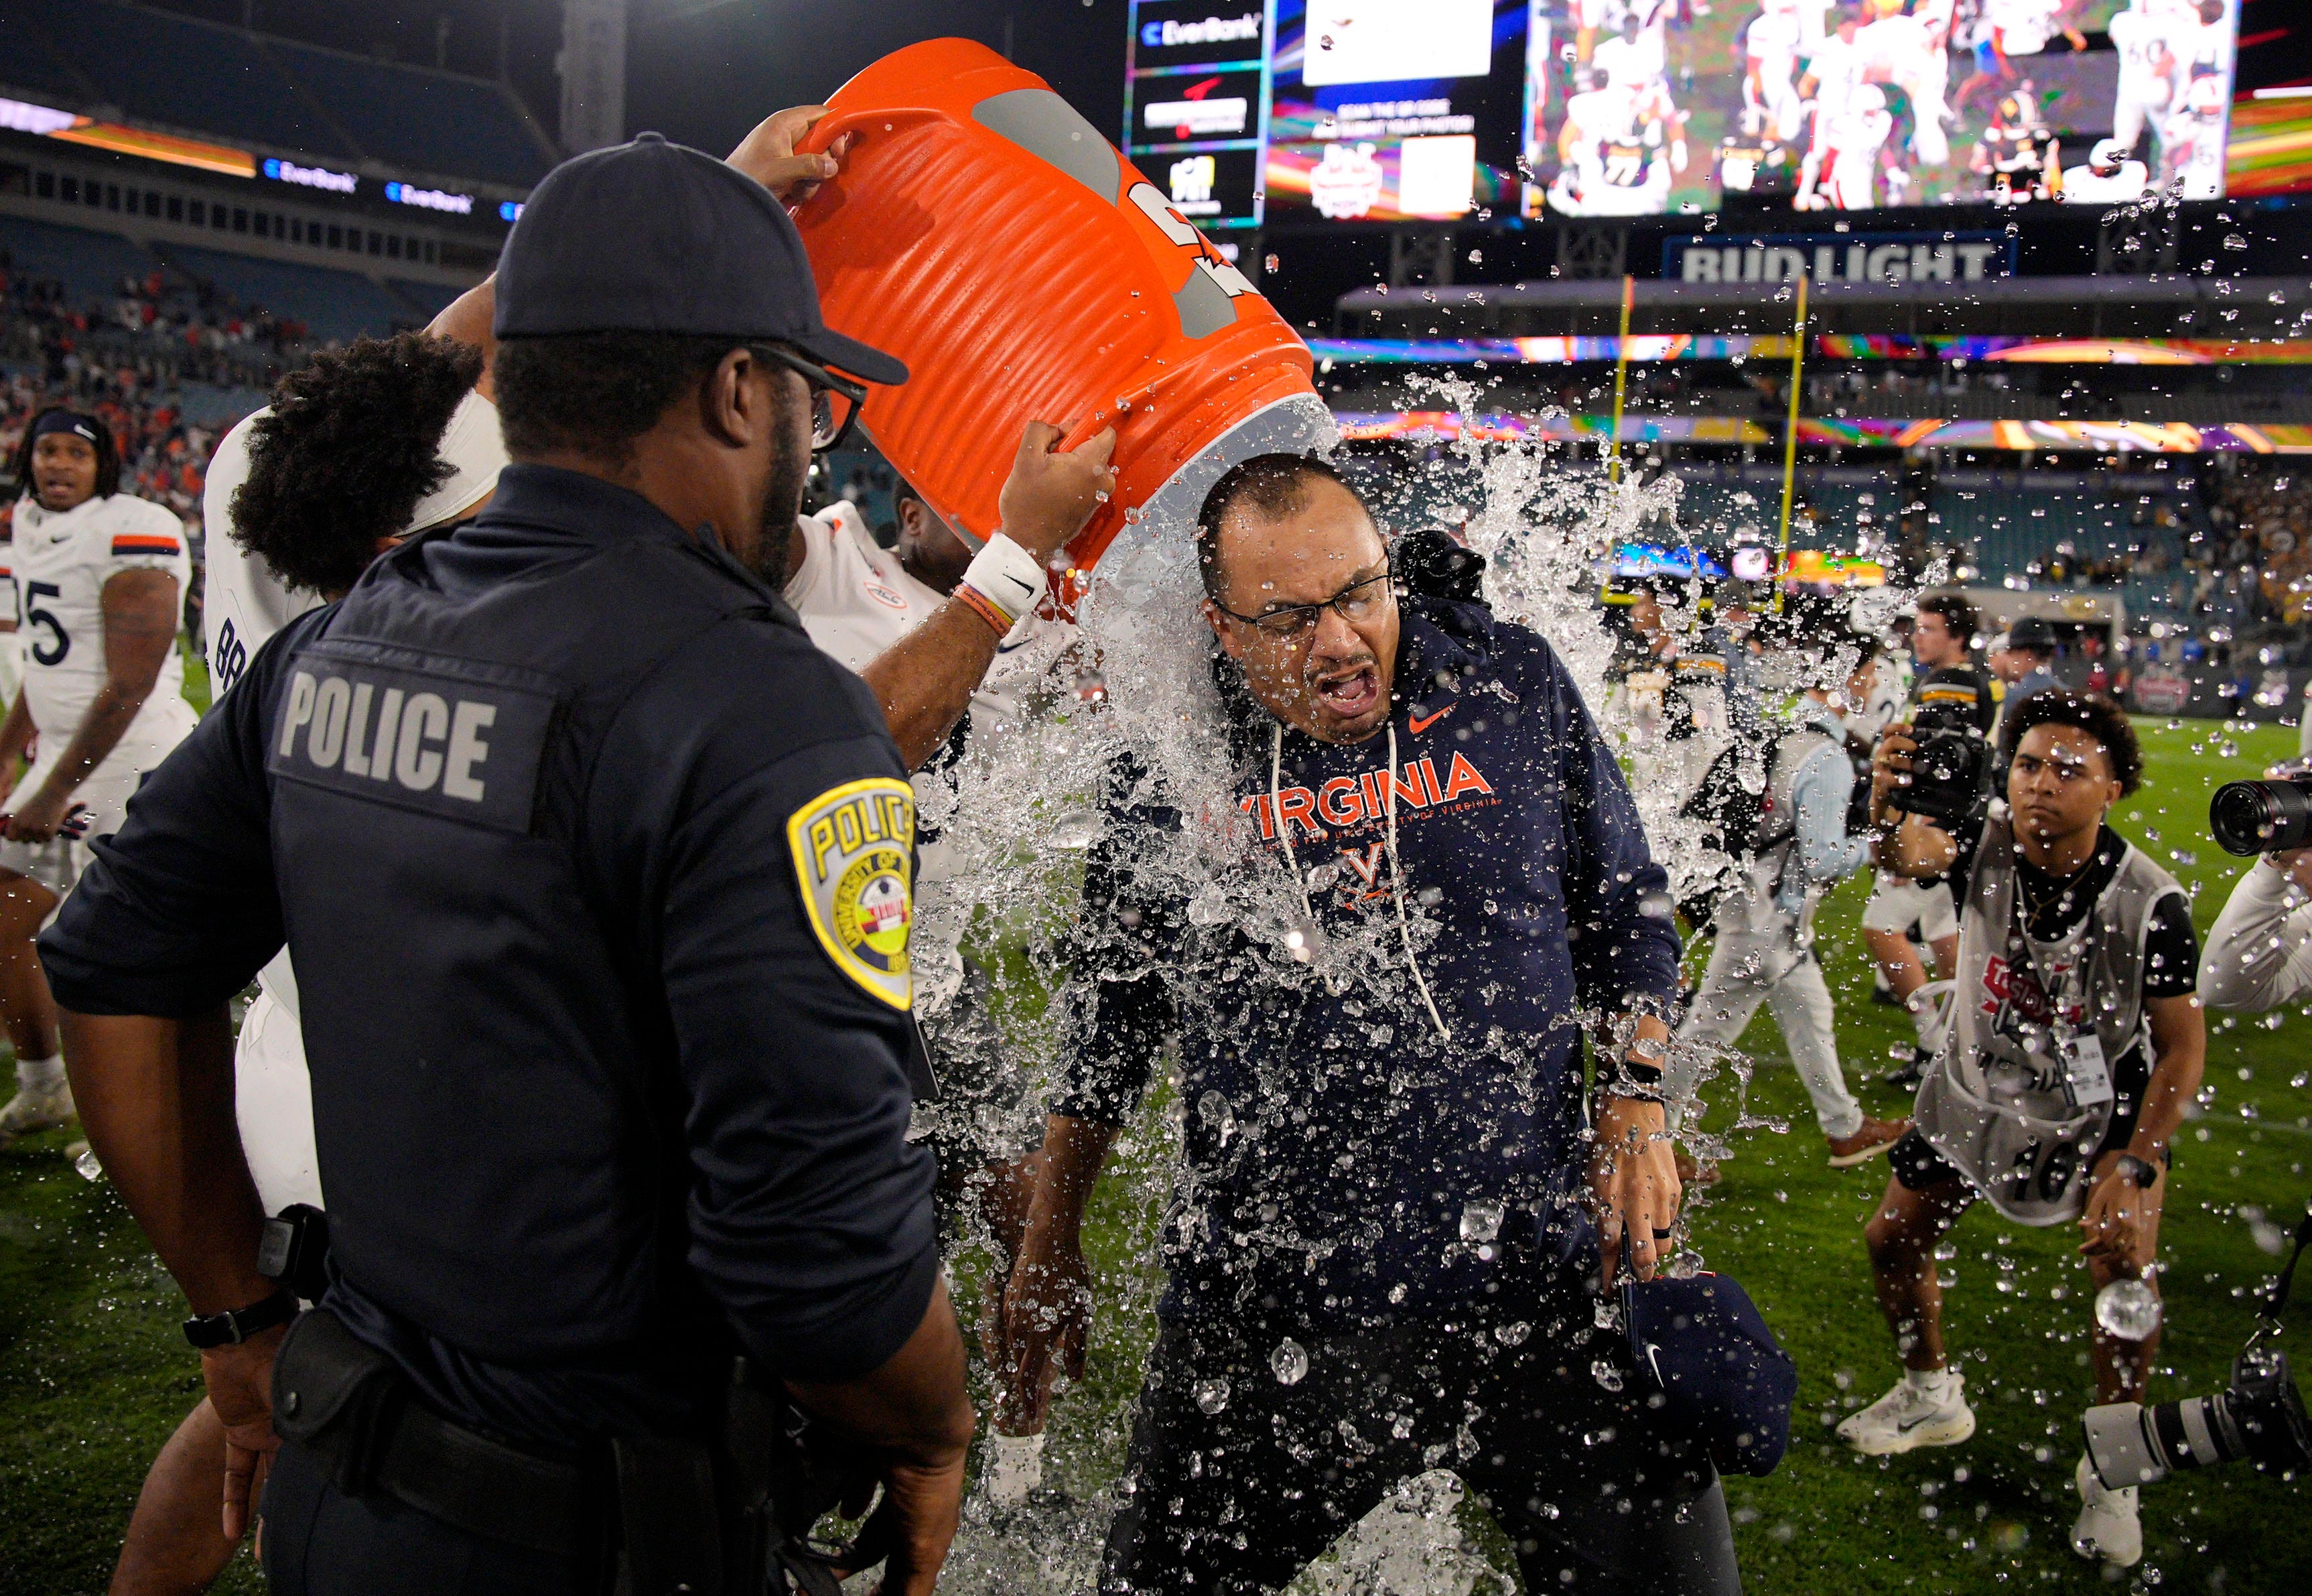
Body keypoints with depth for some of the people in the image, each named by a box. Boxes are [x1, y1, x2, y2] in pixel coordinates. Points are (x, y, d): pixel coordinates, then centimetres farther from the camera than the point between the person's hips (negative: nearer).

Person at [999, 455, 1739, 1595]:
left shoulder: (1512, 683, -2)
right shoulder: (1169, 761, -2)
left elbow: (1626, 910, 11)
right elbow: (1108, 1018, 10)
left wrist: (1635, 1111, 0)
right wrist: (1048, 1251, 13)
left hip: (1540, 1276, 0)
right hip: (1264, 1306, 0)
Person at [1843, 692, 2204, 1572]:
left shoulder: (2151, 902, -25)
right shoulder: (1985, 847, -20)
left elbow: (2182, 1045, -18)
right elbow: (1914, 855, -42)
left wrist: (2135, 1166, -24)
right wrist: (1890, 814, -65)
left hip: (2100, 1108, -3)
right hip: (1978, 1092, 3)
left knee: (2125, 1268, -18)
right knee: (1893, 1238, 8)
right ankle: (1932, 1399, 37)